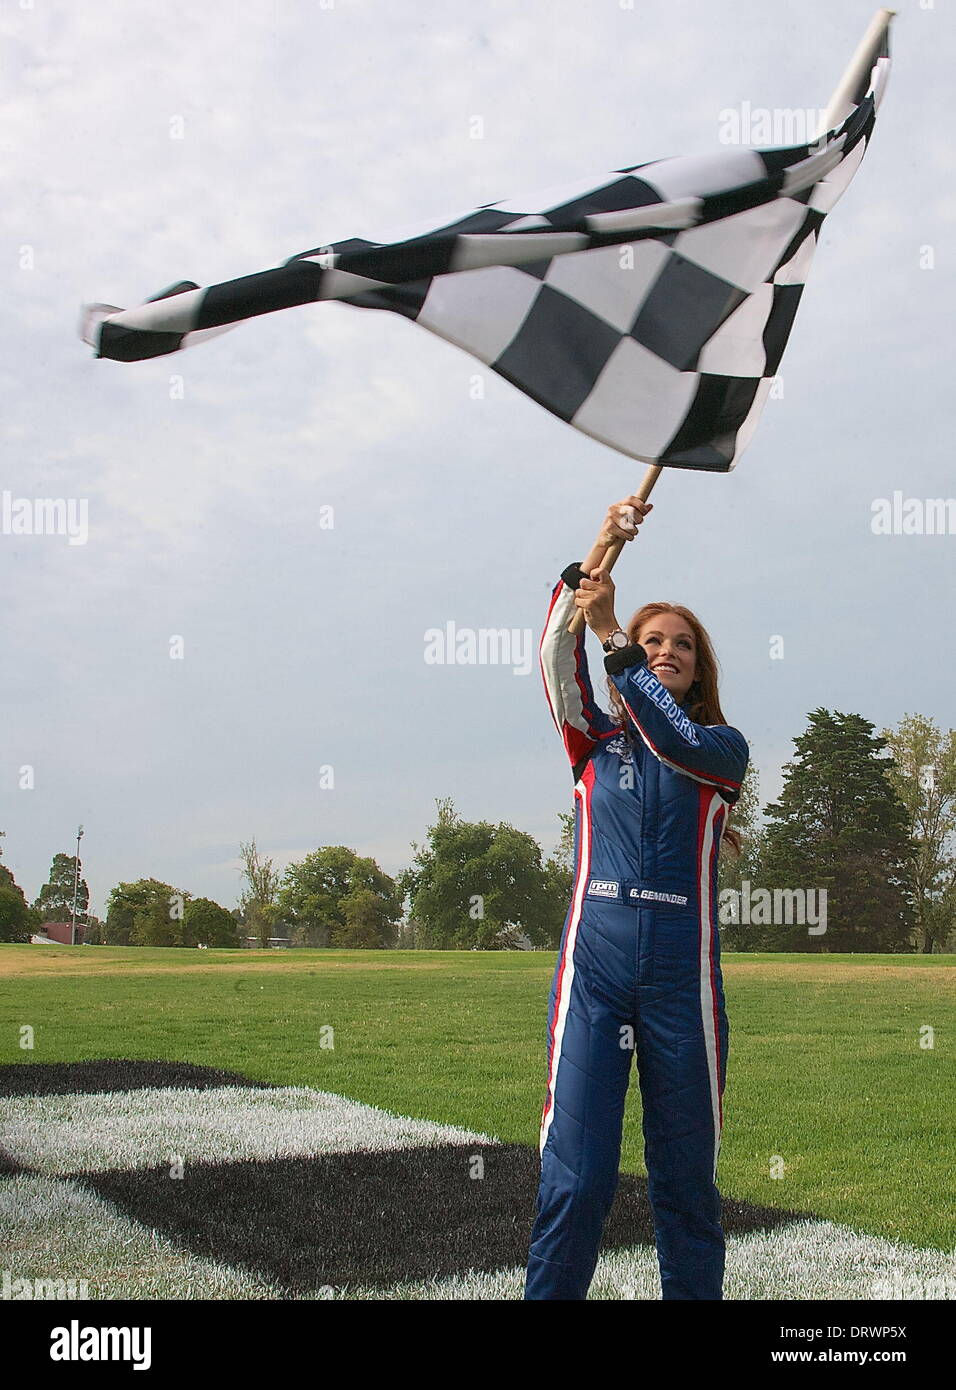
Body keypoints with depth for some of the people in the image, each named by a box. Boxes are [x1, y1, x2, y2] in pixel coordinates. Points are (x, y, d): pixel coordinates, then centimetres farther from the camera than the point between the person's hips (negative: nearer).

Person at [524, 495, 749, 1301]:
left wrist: (610, 631, -18)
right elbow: (556, 658, -3)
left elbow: (674, 740, -12)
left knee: (687, 1178, 7)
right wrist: (598, 551, -14)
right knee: (574, 1178, -5)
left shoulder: (724, 748, 11)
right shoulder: (596, 741, 14)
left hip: (684, 969, 0)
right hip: (595, 962, 0)